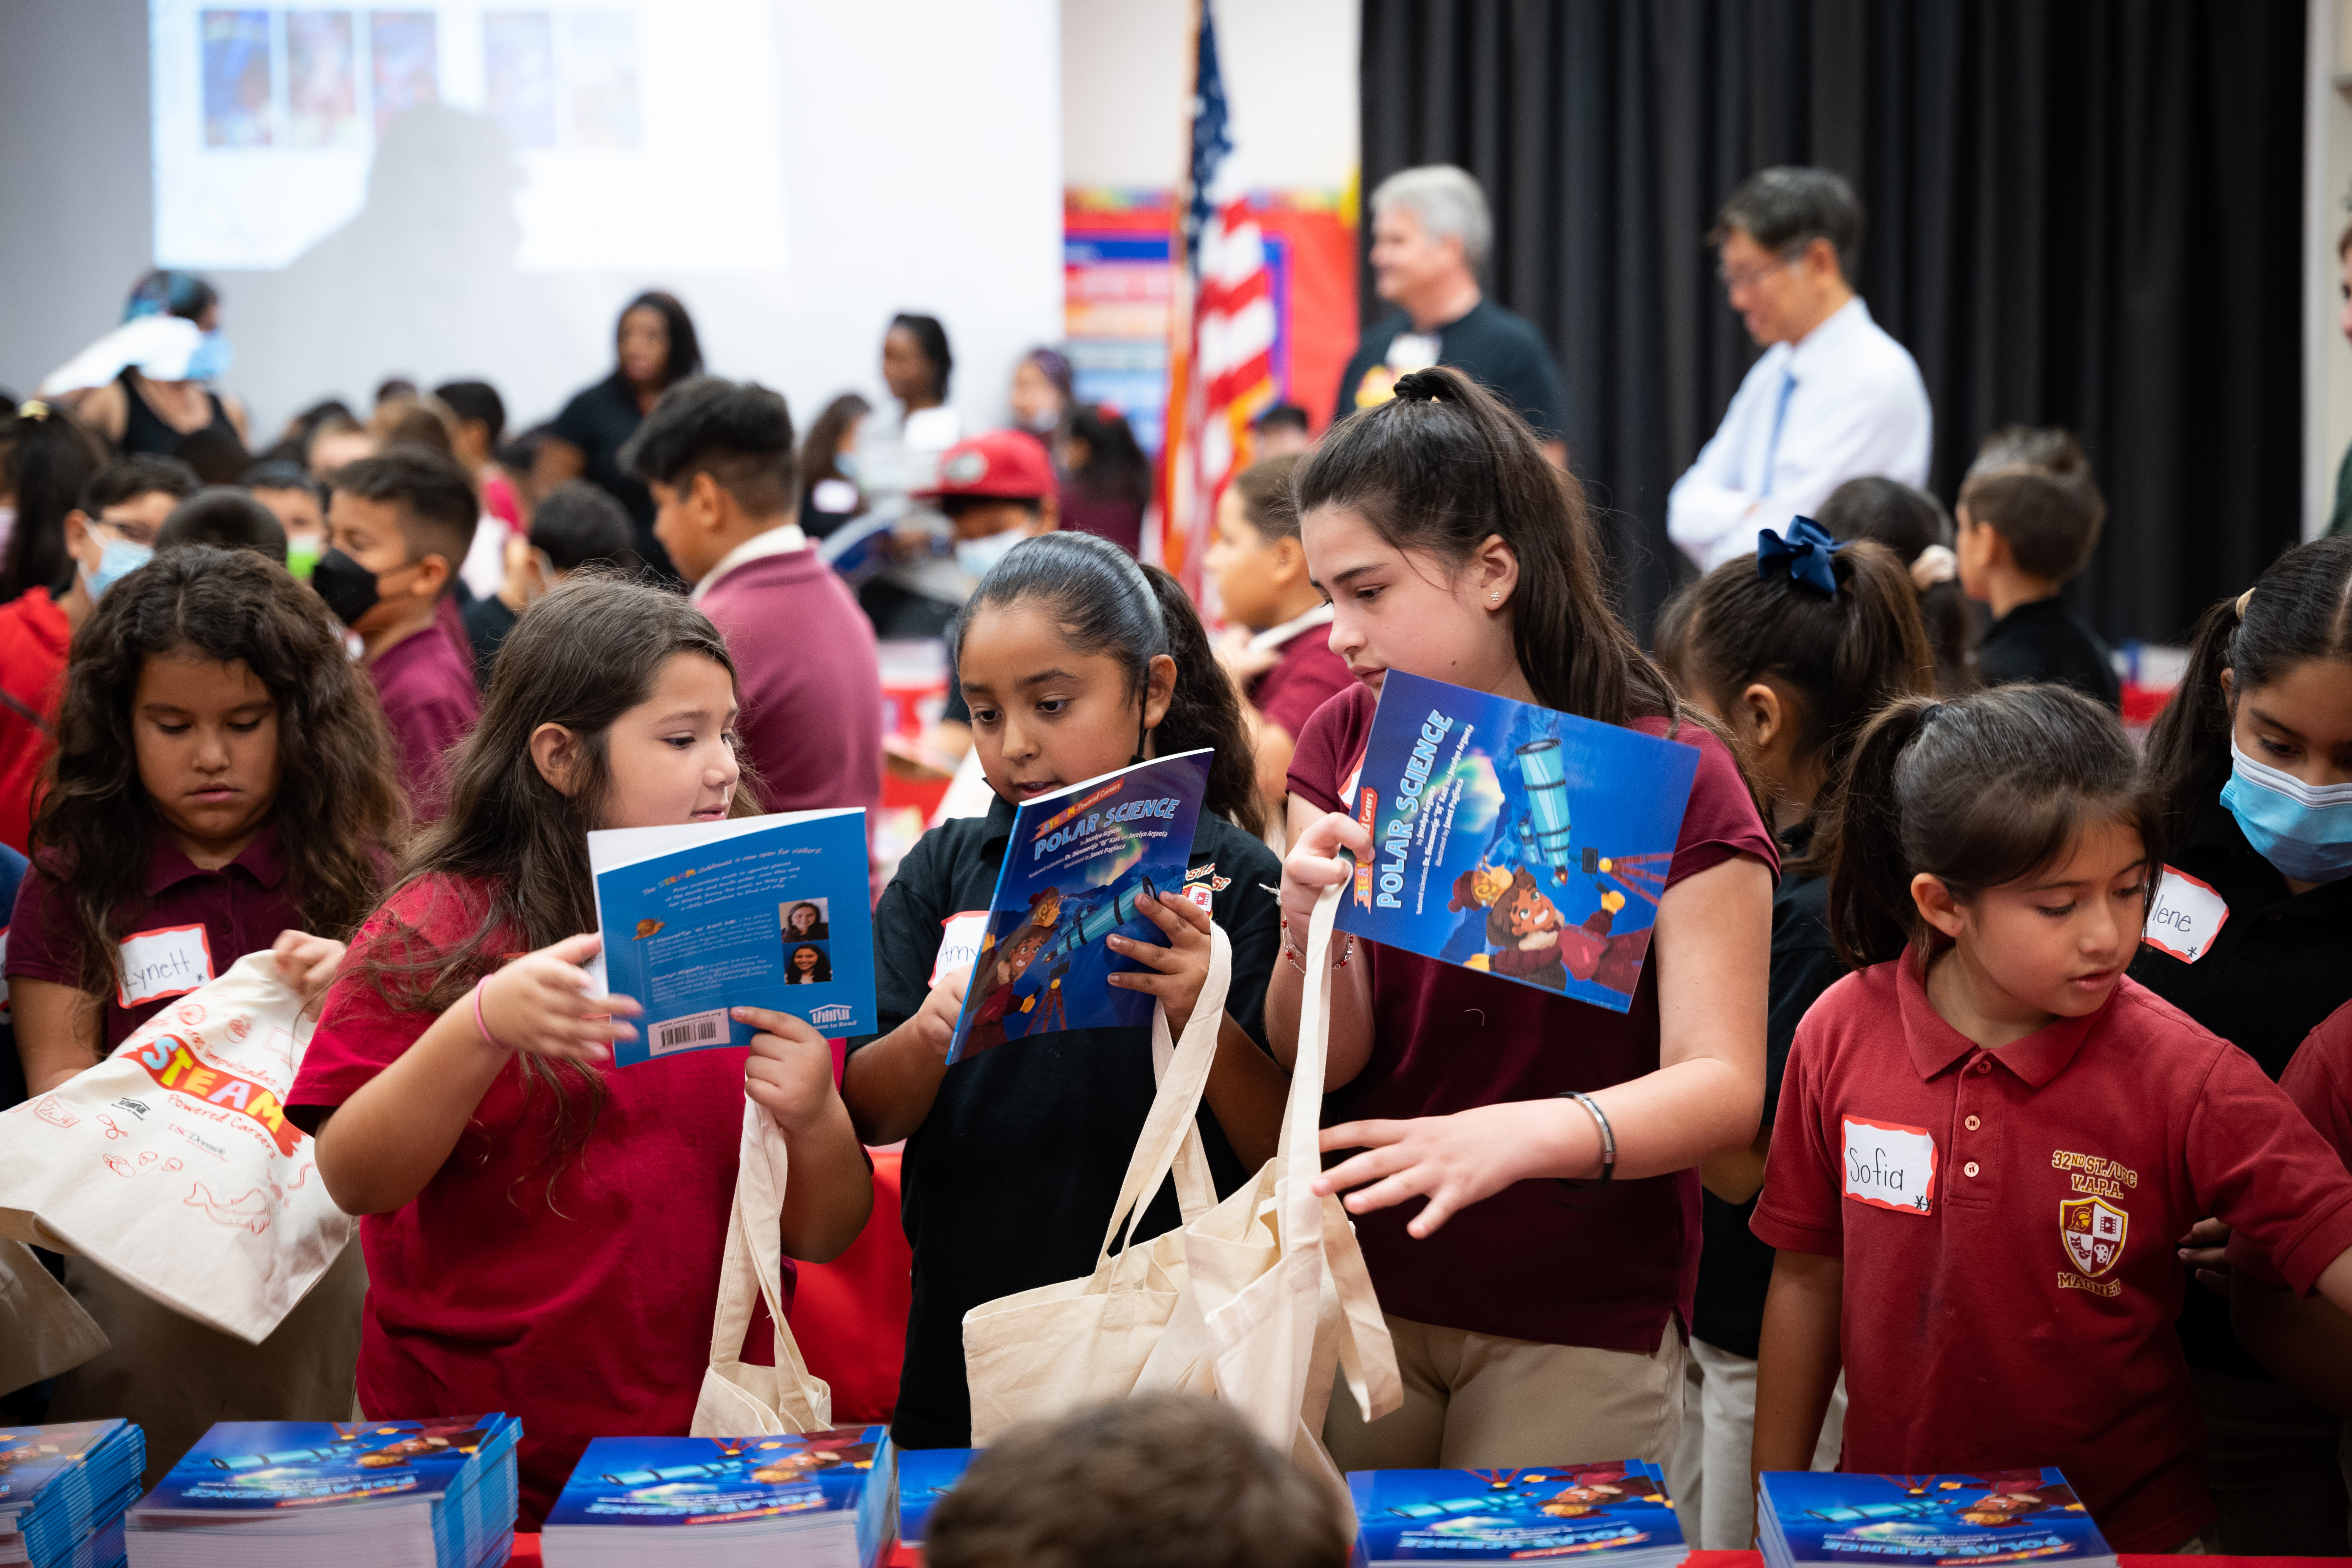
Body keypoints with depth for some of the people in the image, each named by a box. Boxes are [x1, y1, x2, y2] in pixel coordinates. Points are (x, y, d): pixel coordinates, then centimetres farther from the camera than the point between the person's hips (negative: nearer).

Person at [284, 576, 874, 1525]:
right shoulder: (440, 930, -1)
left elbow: (824, 1236, 6)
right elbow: (354, 1180, -11)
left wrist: (815, 1124, -15)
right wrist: (485, 1027, -24)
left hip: (703, 1443, 3)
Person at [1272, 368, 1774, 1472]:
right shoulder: (1345, 746, 3)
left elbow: (1724, 1087, -19)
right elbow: (1322, 1062, -3)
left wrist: (1524, 1135, -36)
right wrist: (1313, 936, -24)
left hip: (1582, 1332, -3)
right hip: (1361, 1290, 4)